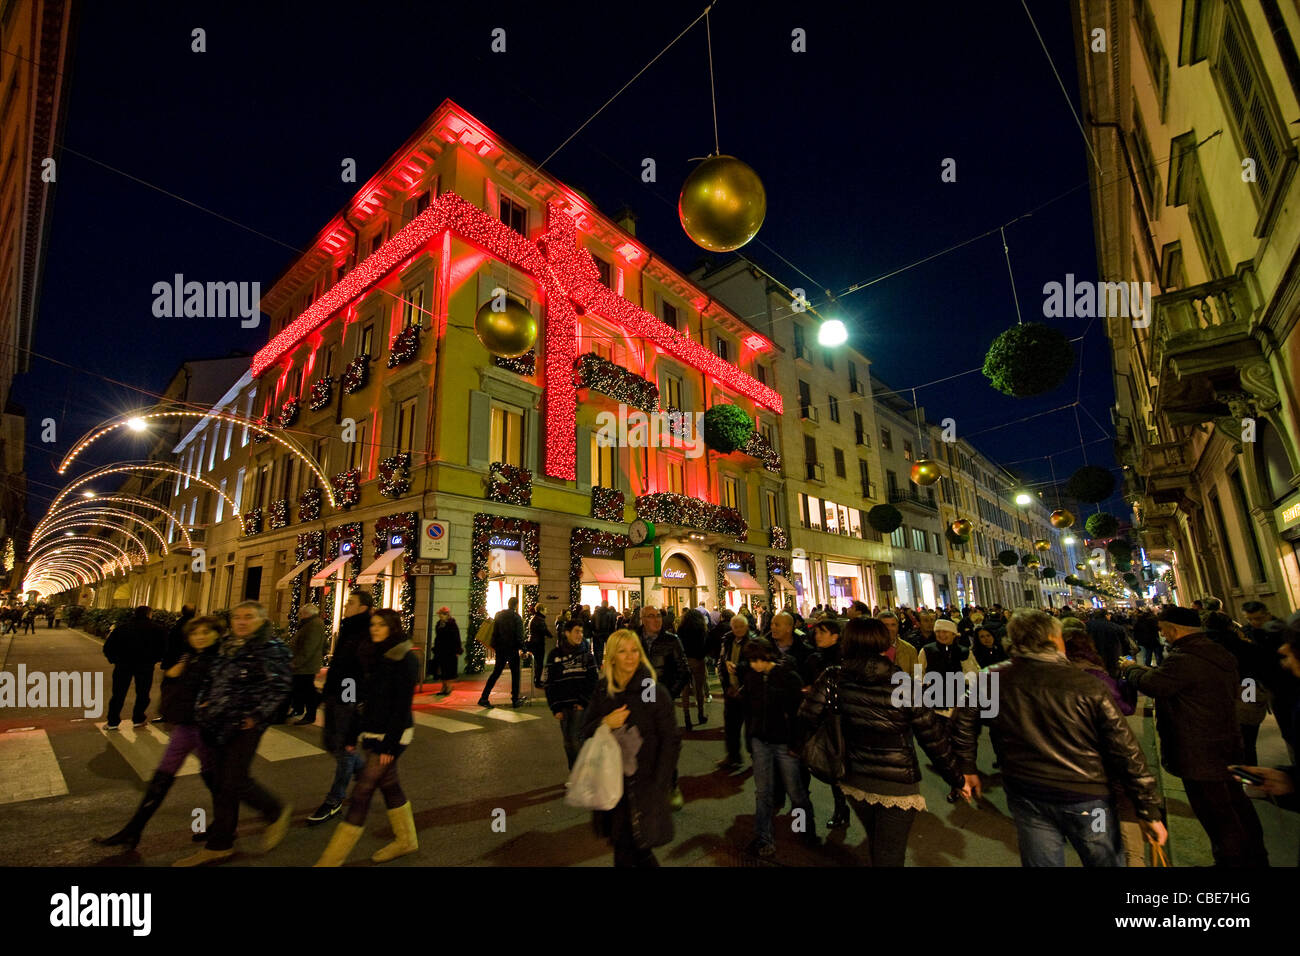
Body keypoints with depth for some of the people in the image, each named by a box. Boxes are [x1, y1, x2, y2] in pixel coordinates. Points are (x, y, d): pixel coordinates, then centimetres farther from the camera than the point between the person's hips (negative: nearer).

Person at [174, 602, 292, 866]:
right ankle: (220, 845, 28)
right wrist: (204, 702, 8)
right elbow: (212, 679, 23)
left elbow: (279, 687, -17)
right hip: (220, 725, 8)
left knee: (235, 781, -7)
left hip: (245, 725, -8)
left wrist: (255, 715, -17)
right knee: (221, 783, 14)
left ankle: (277, 812, 18)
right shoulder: (227, 645, 11)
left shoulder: (272, 648, -13)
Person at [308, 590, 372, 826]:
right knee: (331, 743, 18)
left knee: (345, 747, 2)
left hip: (350, 702, -10)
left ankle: (335, 801, 18)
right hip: (334, 698, 10)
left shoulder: (366, 637, -18)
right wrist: (327, 692, 20)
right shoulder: (347, 631, 11)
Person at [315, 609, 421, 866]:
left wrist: (389, 744, -19)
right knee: (389, 785, 18)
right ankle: (406, 840, 34)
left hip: (391, 735, -8)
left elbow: (402, 706, -19)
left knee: (362, 793, -2)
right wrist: (354, 734, 12)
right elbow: (366, 700, 13)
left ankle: (332, 859, 11)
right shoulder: (374, 656, 8)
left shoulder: (406, 659, -18)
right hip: (372, 733, 8)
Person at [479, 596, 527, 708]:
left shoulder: (498, 615, 4)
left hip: (500, 649, 5)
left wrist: (494, 646, 14)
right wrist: (524, 649, -6)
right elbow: (519, 636, -14)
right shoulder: (517, 617, -11)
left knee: (496, 672, 13)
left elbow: (495, 633, 7)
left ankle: (484, 698, 9)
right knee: (515, 674, 7)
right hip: (512, 649, -5)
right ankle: (515, 700, 10)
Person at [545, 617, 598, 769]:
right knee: (568, 743, 8)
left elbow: (592, 680, 2)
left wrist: (584, 702, -7)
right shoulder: (555, 655, 1)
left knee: (576, 739, -11)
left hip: (581, 705, -1)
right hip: (563, 705, 2)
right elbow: (550, 684, 2)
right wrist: (555, 708, -2)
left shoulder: (586, 653, 1)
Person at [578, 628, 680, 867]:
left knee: (639, 850, 3)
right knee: (622, 848, 14)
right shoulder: (602, 690, 0)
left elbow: (671, 742, -10)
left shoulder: (655, 691, -13)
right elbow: (586, 732, 7)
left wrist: (658, 787, -13)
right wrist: (605, 722, -14)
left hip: (643, 784, -4)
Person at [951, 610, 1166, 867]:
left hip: (1026, 799, 2)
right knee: (1106, 860, 21)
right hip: (1085, 799, -1)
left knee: (1041, 861, 17)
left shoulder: (994, 678, -8)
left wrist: (967, 767, 11)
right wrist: (1149, 810, -1)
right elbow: (1126, 751, -11)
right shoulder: (1088, 686, -14)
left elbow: (961, 720, -1)